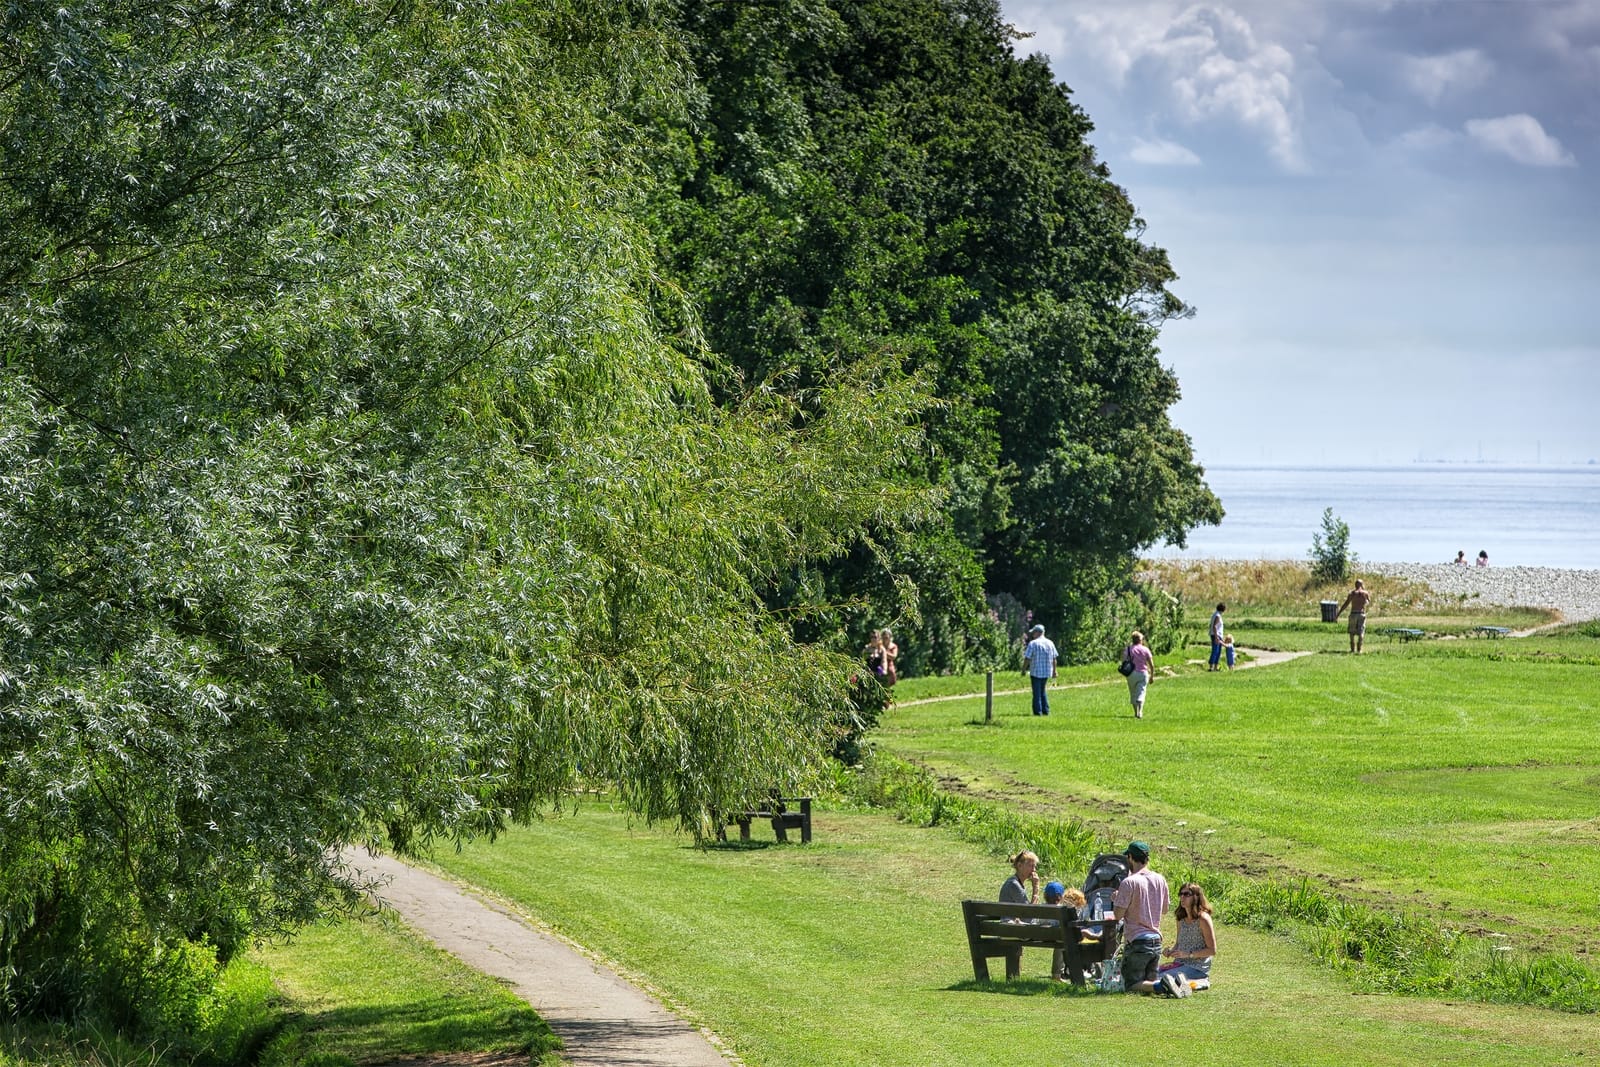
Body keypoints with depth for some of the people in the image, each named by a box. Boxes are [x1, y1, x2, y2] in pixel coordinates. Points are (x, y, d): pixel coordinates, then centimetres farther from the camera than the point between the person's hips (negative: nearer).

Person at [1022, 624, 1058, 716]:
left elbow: (1027, 658, -12)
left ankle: (1038, 712, 1)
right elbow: (1054, 659, 9)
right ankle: (1046, 711, 15)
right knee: (1042, 691, 19)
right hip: (1047, 672, 5)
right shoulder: (1050, 643, 5)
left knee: (1037, 693, 2)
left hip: (1036, 672, -5)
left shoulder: (1033, 643, -11)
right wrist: (1054, 671, 17)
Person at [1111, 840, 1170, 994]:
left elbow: (1118, 914, -14)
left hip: (1137, 942, -6)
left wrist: (1116, 899, 6)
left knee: (1132, 986, -2)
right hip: (1156, 940, 6)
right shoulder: (1160, 880, 5)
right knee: (1151, 981, 15)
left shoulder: (1129, 883, -15)